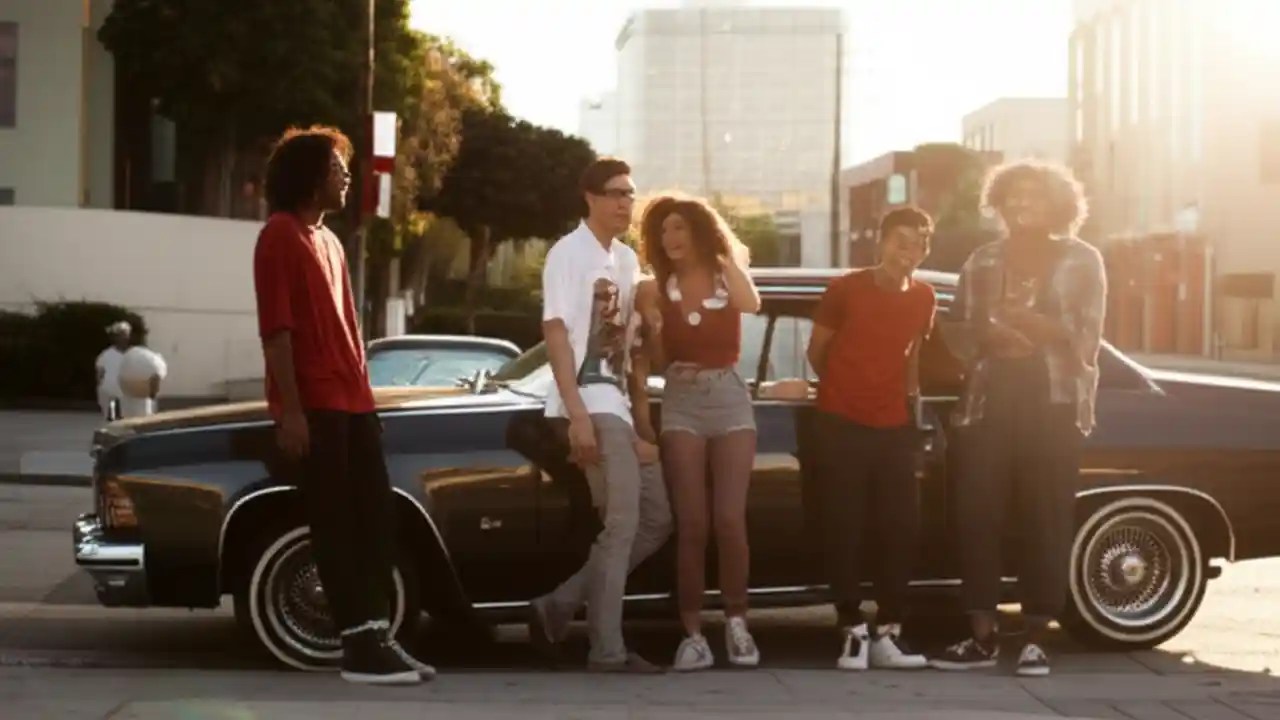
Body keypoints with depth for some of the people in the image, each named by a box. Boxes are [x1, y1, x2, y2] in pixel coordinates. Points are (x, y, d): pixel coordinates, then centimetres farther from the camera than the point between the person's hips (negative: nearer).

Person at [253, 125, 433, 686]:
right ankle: (360, 646, -5)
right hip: (312, 407, -9)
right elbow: (276, 329, -14)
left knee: (375, 517, 7)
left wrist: (364, 393, 17)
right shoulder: (281, 236, -7)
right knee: (334, 525, -6)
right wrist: (289, 409, -19)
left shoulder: (328, 240, 21)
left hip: (352, 402, 9)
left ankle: (376, 637, 11)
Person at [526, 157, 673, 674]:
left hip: (619, 404, 9)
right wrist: (577, 414, -21)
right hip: (587, 404, -9)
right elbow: (555, 333, -13)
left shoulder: (627, 259, 17)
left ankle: (560, 605, 12)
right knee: (622, 523, -13)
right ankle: (607, 649, -8)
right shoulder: (569, 253, -6)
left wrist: (643, 415, 15)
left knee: (656, 519, 8)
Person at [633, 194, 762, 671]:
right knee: (691, 525, -6)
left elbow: (752, 305, -19)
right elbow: (659, 365, 6)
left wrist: (731, 258, -7)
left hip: (730, 398, -1)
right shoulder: (658, 290, 6)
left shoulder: (728, 275, 5)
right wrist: (651, 325, -11)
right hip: (681, 402, 1)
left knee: (729, 520, -9)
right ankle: (692, 632, -5)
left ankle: (736, 621, 6)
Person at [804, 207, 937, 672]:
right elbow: (816, 352, 5)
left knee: (901, 530, 0)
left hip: (894, 427, 4)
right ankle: (854, 632, 1)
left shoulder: (924, 299, 4)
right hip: (840, 425, -4)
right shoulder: (846, 289, -8)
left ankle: (887, 633, 6)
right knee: (843, 530, -4)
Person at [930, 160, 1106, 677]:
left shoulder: (1081, 260, 6)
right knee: (977, 515, -5)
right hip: (988, 401, 3)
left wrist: (1034, 325, -16)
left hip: (1052, 403, -2)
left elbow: (1086, 339, 0)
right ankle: (982, 637, 1)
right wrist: (988, 335, -9)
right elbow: (957, 335, 12)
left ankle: (1036, 639, 0)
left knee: (1045, 520, -5)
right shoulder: (982, 261, 15)